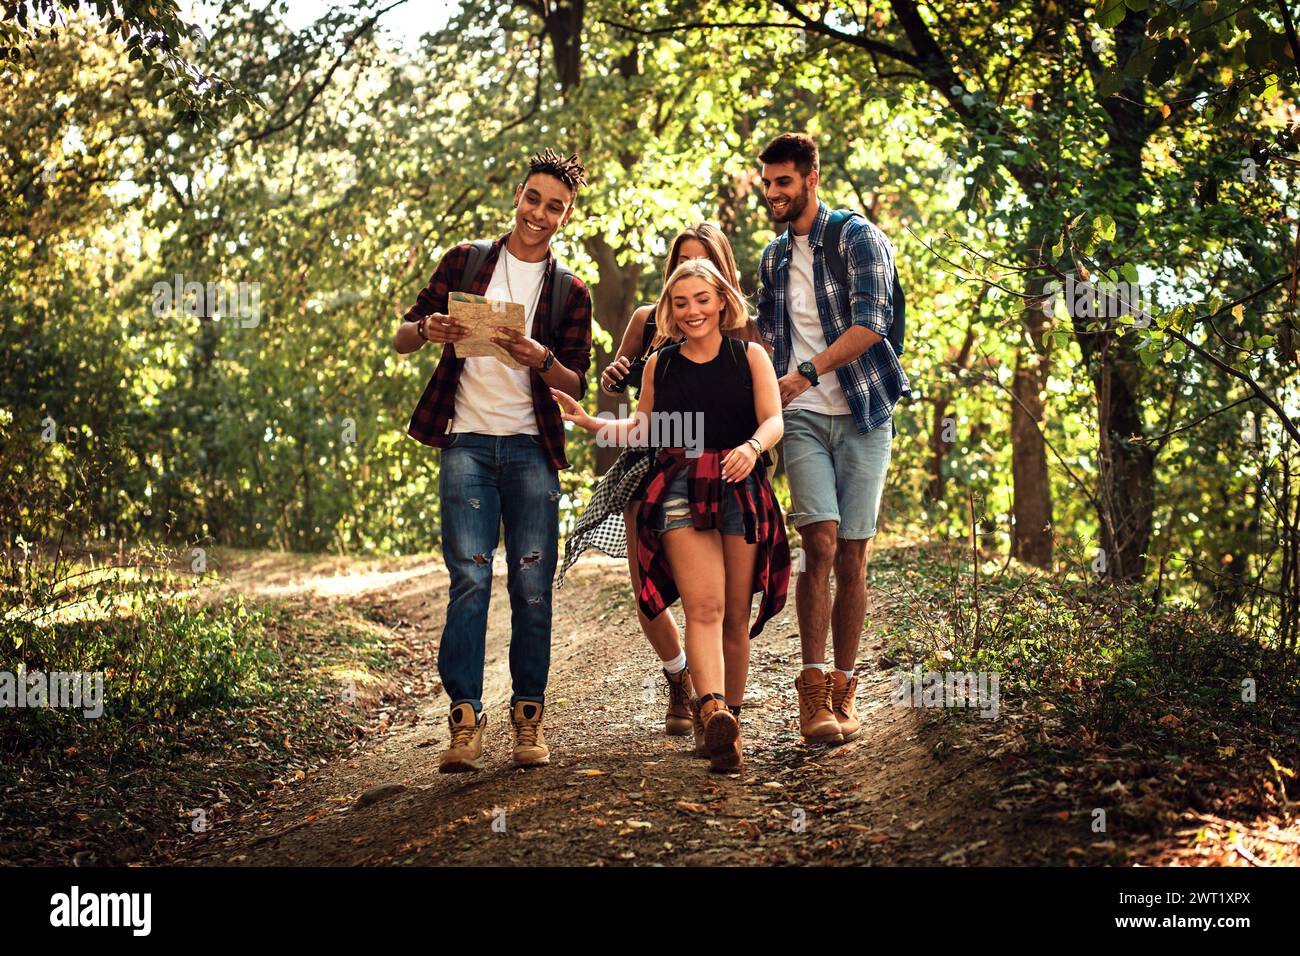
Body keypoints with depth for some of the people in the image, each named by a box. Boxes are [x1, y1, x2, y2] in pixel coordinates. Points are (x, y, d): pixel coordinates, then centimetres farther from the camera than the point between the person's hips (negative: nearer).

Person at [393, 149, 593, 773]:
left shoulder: (570, 293, 10)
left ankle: (529, 720, 7)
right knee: (470, 579, -11)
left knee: (532, 587, -2)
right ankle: (465, 720, -10)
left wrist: (539, 359, -16)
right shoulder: (466, 262, 11)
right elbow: (402, 337, 11)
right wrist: (427, 331, -13)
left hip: (531, 449, 1)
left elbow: (576, 384, 5)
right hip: (468, 443, -1)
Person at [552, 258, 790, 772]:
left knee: (736, 615, 4)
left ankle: (729, 716, 17)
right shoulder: (660, 364, 15)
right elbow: (641, 430, 24)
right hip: (680, 493, 0)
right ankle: (711, 711, -36)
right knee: (703, 607, -18)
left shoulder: (750, 356, 10)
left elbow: (773, 420, -1)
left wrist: (751, 447, -23)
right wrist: (588, 422, 9)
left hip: (742, 491, 0)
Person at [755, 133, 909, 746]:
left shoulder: (859, 240, -3)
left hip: (862, 415, -3)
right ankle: (813, 692, -14)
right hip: (802, 419, 3)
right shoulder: (774, 258, 16)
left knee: (852, 558, -1)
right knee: (821, 542, -15)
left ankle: (842, 692, 9)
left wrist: (807, 372, -24)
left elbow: (870, 323, -16)